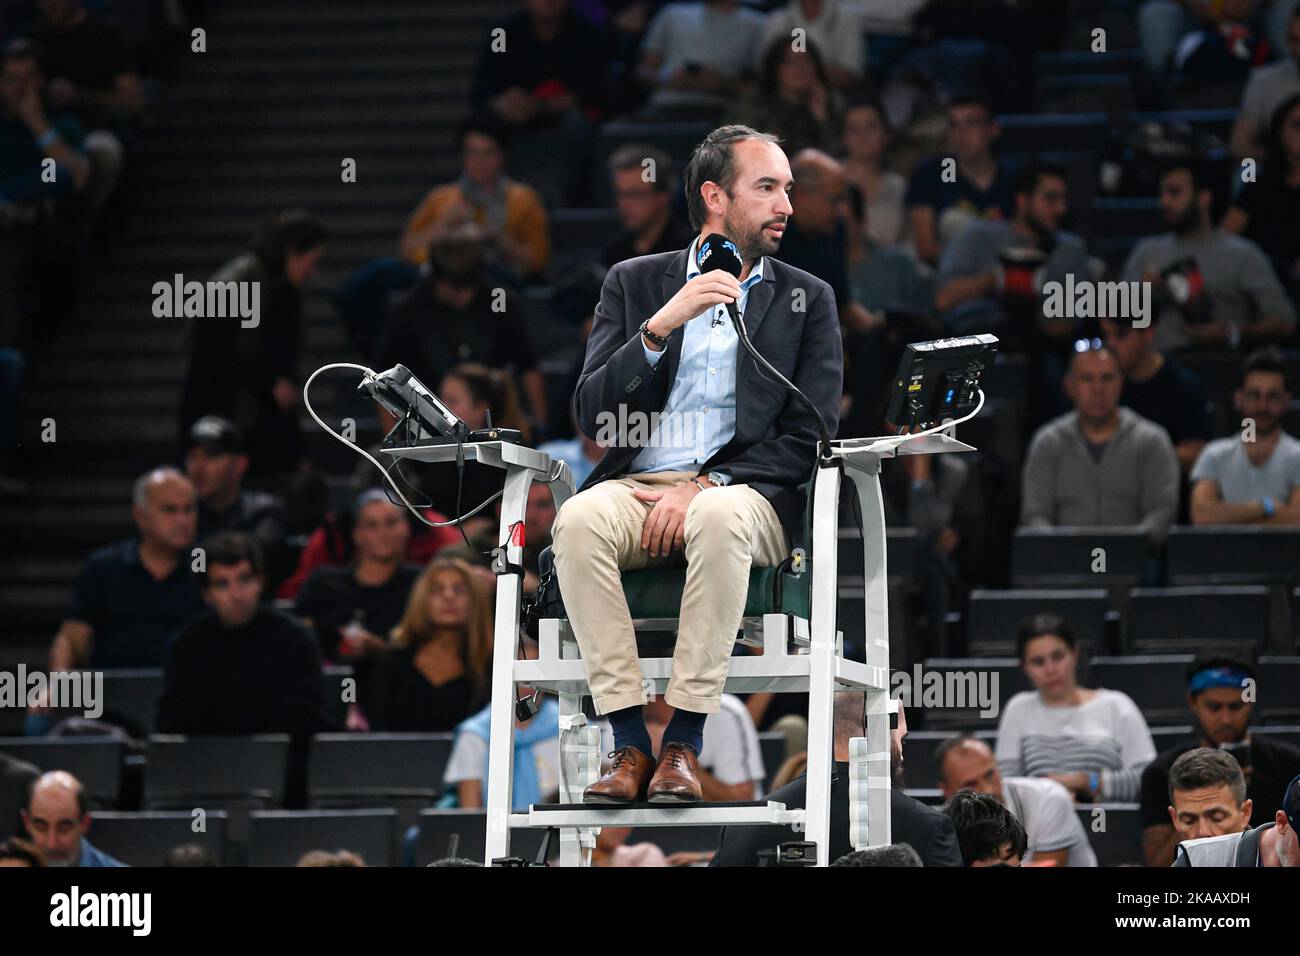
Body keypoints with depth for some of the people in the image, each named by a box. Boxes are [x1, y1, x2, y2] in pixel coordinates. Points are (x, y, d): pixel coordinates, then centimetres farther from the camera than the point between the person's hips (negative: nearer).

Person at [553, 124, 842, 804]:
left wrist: (706, 487, -12)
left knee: (720, 519, -38)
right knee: (579, 519, -34)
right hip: (636, 486, 1)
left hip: (741, 491, -1)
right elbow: (591, 416, 3)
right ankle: (629, 743, -32)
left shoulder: (807, 300, 13)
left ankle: (683, 743, -34)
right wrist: (659, 327, -12)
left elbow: (809, 439, 3)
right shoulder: (635, 283, 14)